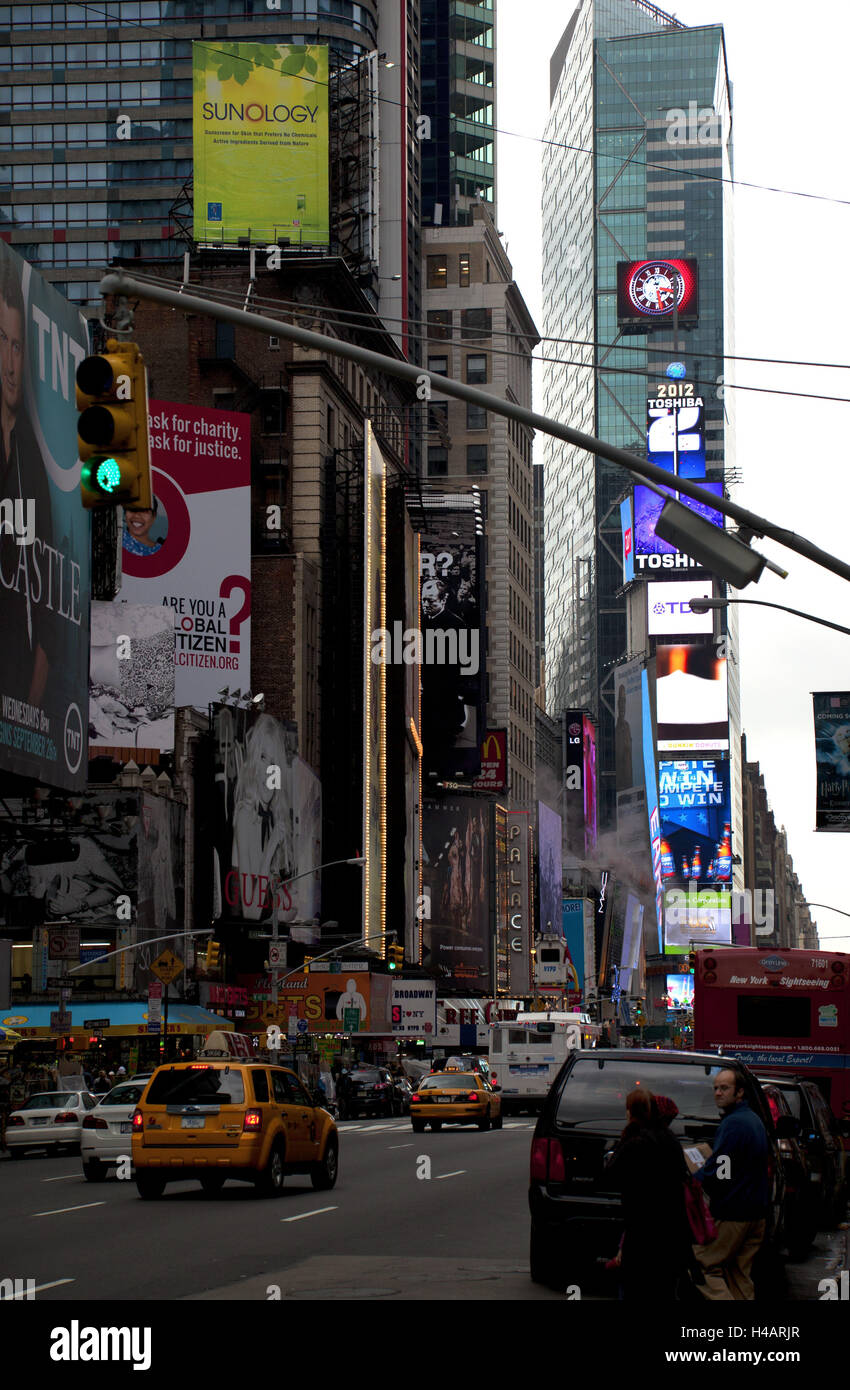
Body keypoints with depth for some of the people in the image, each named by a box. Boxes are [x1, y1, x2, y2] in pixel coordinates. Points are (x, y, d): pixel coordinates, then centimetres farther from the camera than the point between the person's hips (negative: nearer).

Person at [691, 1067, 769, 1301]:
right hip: (756, 1212, 10)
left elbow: (714, 1172, -19)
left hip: (731, 1215, -10)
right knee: (739, 1275, 10)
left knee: (703, 1265, -6)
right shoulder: (754, 1120, 16)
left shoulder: (733, 1124, -16)